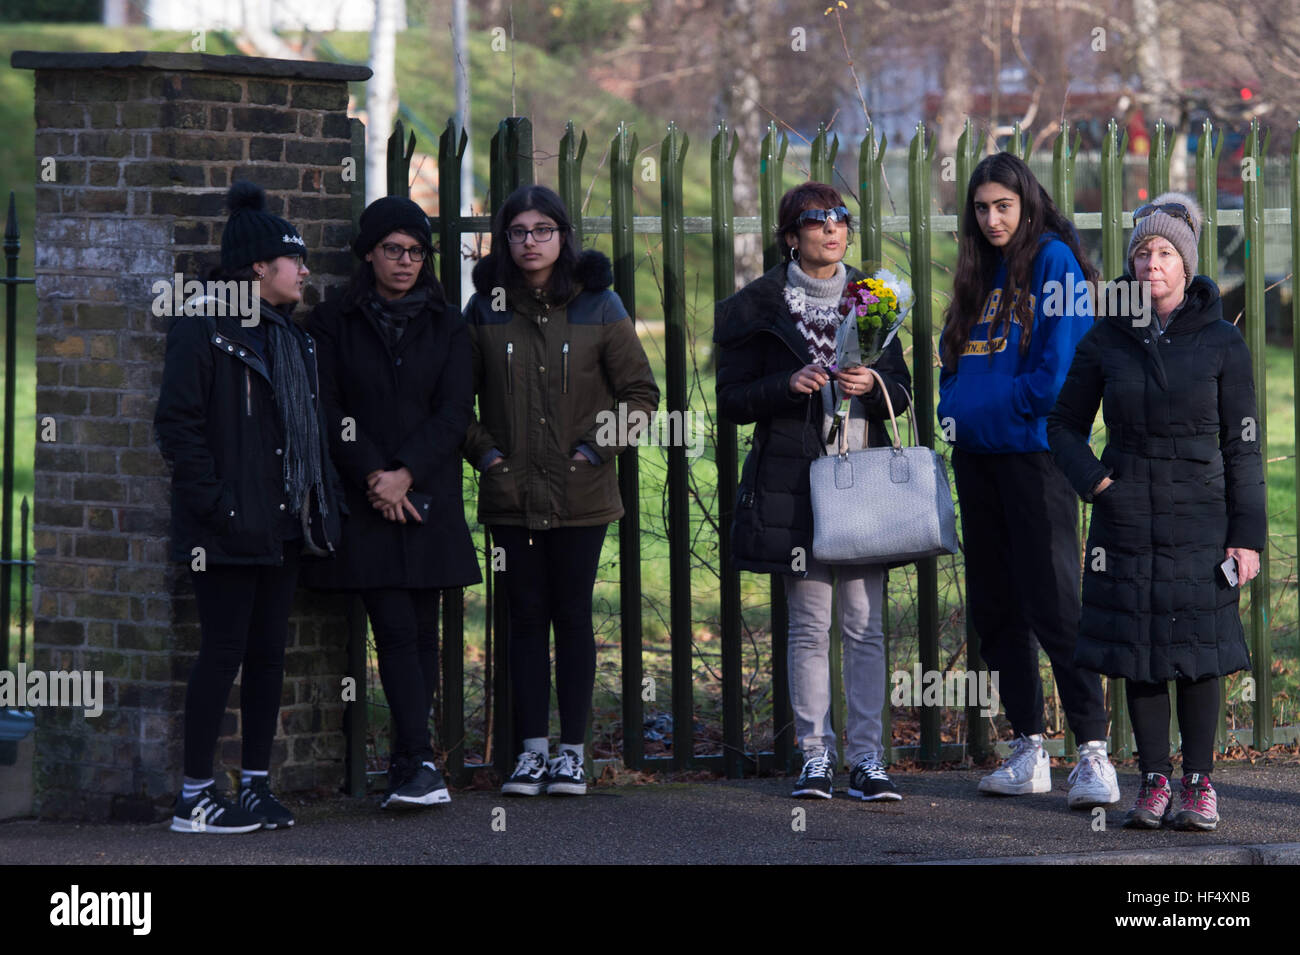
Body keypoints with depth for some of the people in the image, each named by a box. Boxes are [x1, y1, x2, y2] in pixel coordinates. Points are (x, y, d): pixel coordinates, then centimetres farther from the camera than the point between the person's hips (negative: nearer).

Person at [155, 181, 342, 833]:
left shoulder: (290, 336, 17)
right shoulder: (203, 330, -9)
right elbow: (177, 423, -14)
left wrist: (322, 501, 12)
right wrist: (213, 502, -19)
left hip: (283, 526, 8)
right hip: (229, 529, -8)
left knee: (269, 651, 8)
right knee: (224, 650, -7)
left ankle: (255, 787, 14)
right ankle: (194, 798, -2)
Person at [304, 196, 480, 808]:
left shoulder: (445, 326, 10)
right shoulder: (334, 323, 5)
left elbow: (454, 413, 1)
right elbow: (327, 411, -1)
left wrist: (405, 474, -12)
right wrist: (372, 474, -12)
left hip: (428, 499, 2)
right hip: (365, 503, -2)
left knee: (422, 632, 3)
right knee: (395, 629, -11)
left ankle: (405, 767, 8)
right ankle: (420, 765, -17)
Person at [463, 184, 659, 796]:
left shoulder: (597, 306, 2)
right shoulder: (486, 309, 5)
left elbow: (640, 392, 5)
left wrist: (598, 447, -4)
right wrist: (482, 450, 1)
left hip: (580, 494, -1)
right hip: (510, 494, 1)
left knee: (572, 617, 0)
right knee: (526, 618, 3)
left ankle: (572, 752, 5)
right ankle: (532, 750, 7)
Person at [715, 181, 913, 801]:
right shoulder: (759, 306, 3)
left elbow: (902, 389, 16)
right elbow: (731, 399, 2)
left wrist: (872, 385, -6)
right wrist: (788, 385, -14)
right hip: (794, 481, -2)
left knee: (864, 626, -2)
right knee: (809, 627, 0)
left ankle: (866, 759, 0)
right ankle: (815, 757, 6)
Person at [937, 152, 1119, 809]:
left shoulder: (1052, 261, -6)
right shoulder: (978, 274, 17)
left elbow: (1062, 361, -13)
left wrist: (1001, 408, -9)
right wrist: (955, 412, 4)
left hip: (1032, 452, -8)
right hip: (976, 456, 8)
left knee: (1053, 604, -12)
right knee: (994, 609, 9)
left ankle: (1093, 753, -11)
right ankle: (1028, 752, 16)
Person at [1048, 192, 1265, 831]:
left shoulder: (1220, 342, -2)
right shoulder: (1106, 342, 2)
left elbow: (1242, 444, -1)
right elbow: (1064, 424, 13)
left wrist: (1247, 534, -5)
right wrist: (1094, 482, -4)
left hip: (1198, 516, -2)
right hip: (1126, 520, 2)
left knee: (1197, 650, -1)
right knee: (1138, 648, 3)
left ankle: (1198, 784, 8)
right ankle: (1153, 784, 11)